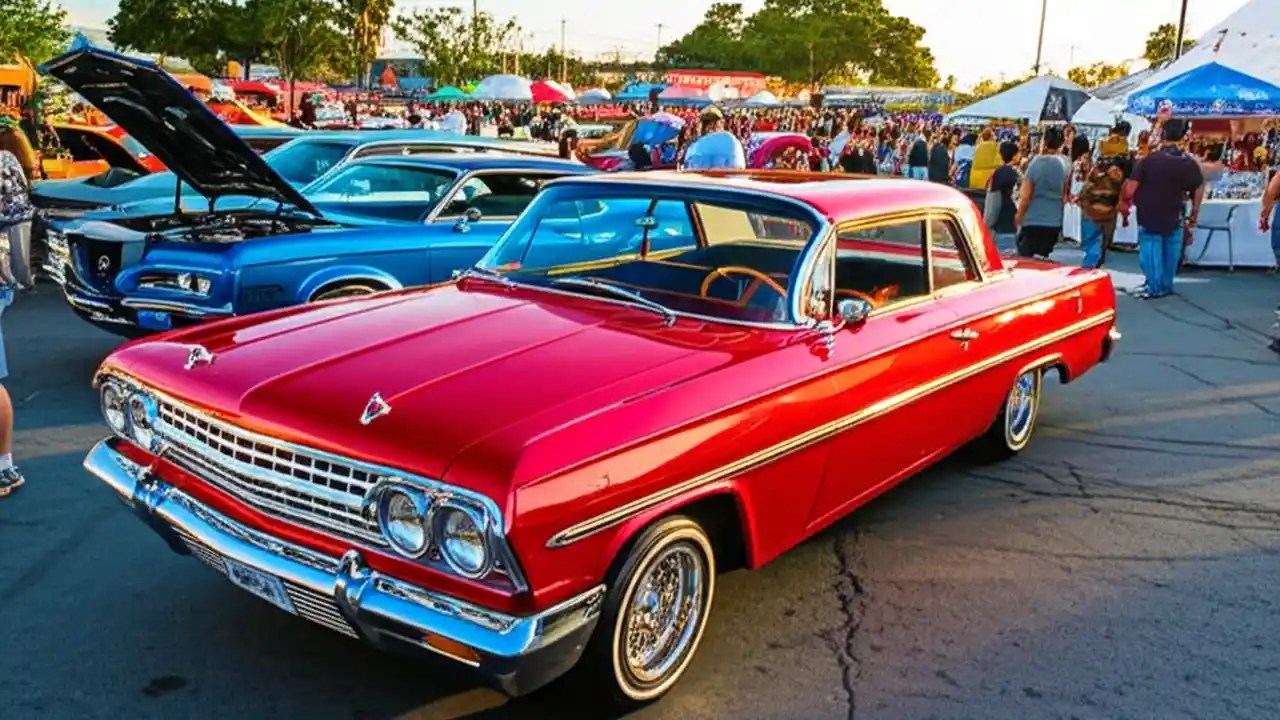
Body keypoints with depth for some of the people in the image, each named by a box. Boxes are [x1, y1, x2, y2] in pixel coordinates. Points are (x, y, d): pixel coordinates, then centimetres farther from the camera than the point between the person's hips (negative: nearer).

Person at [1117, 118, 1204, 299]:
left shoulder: (1148, 160, -16)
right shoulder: (1189, 163, -3)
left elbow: (1130, 189, -16)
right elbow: (1199, 190, 7)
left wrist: (1124, 202, 4)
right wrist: (1193, 215, 19)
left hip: (1149, 217, -4)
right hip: (1174, 218, 4)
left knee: (1151, 250, 4)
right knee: (1170, 252, 15)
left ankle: (1154, 286, 5)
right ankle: (1166, 285, 25)